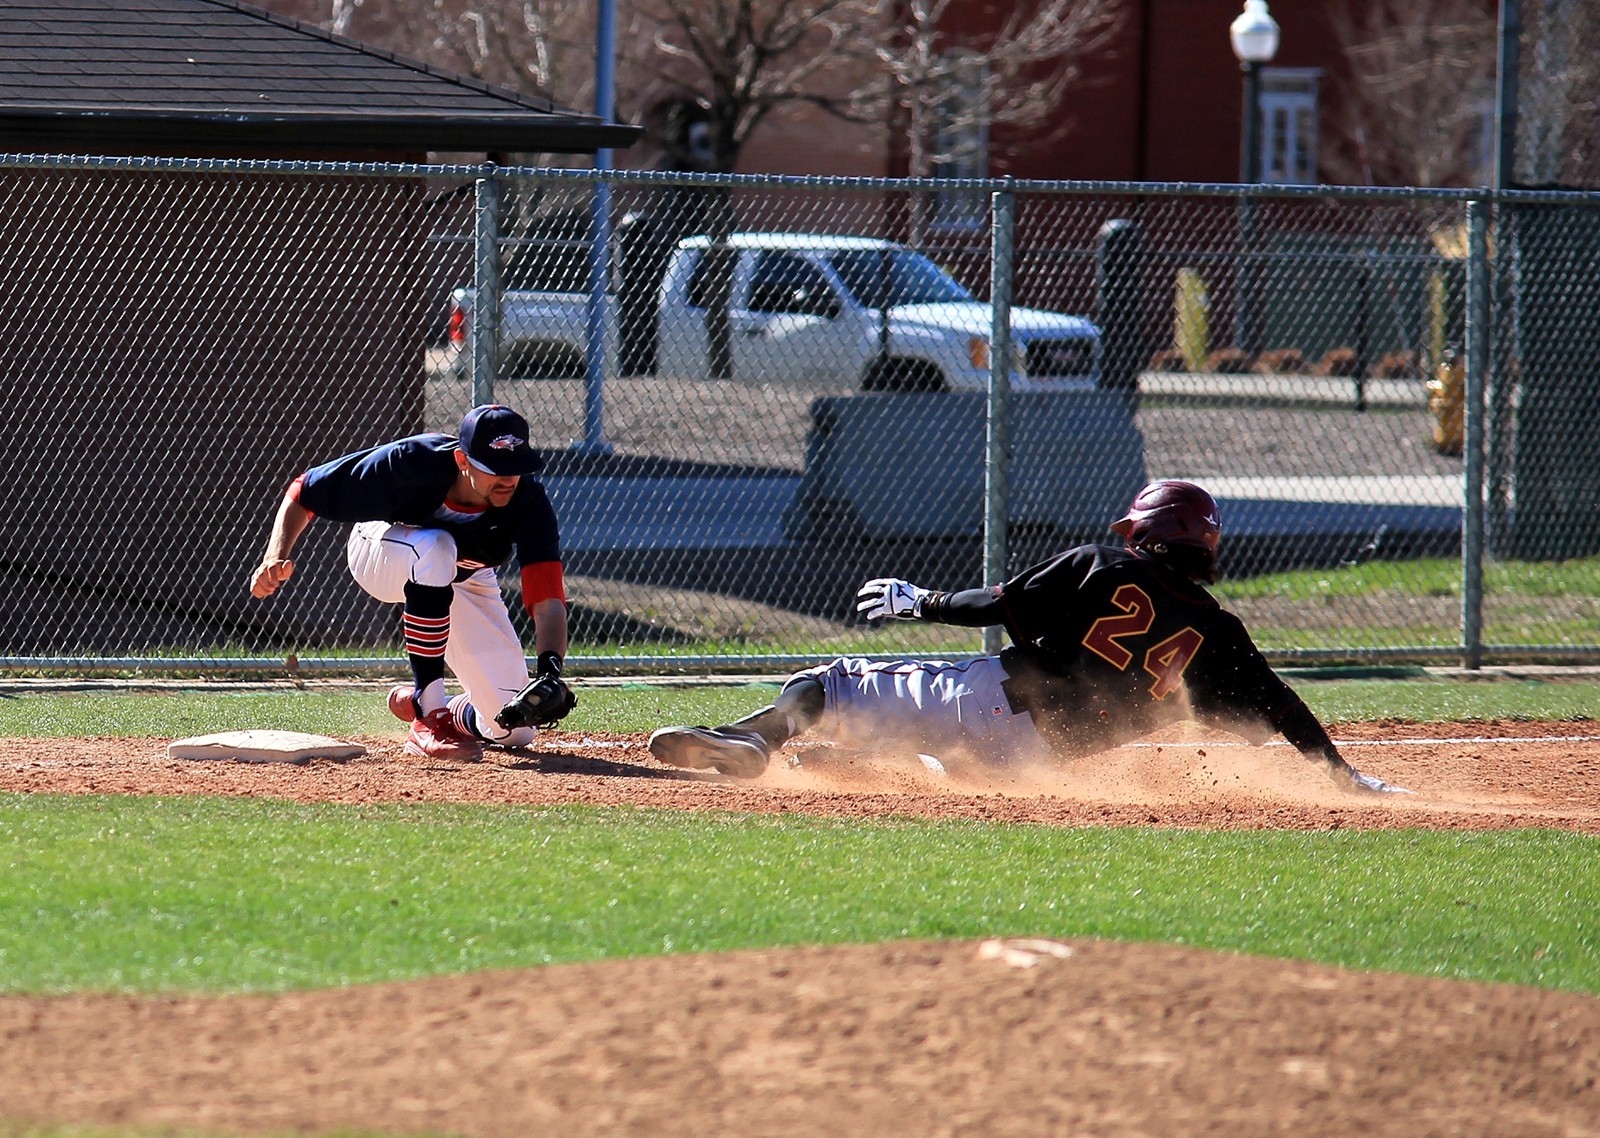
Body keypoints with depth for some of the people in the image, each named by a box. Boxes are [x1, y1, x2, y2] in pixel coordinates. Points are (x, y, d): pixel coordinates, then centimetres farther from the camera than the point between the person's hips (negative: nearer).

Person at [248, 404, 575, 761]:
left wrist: (550, 667, -57)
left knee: (513, 730, -7)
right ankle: (429, 716, -31)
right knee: (434, 547, -41)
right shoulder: (408, 464, -36)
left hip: (464, 580, 3)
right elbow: (303, 492, -25)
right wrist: (275, 557, -41)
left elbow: (547, 598, -38)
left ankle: (413, 702, 25)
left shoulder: (528, 502, -31)